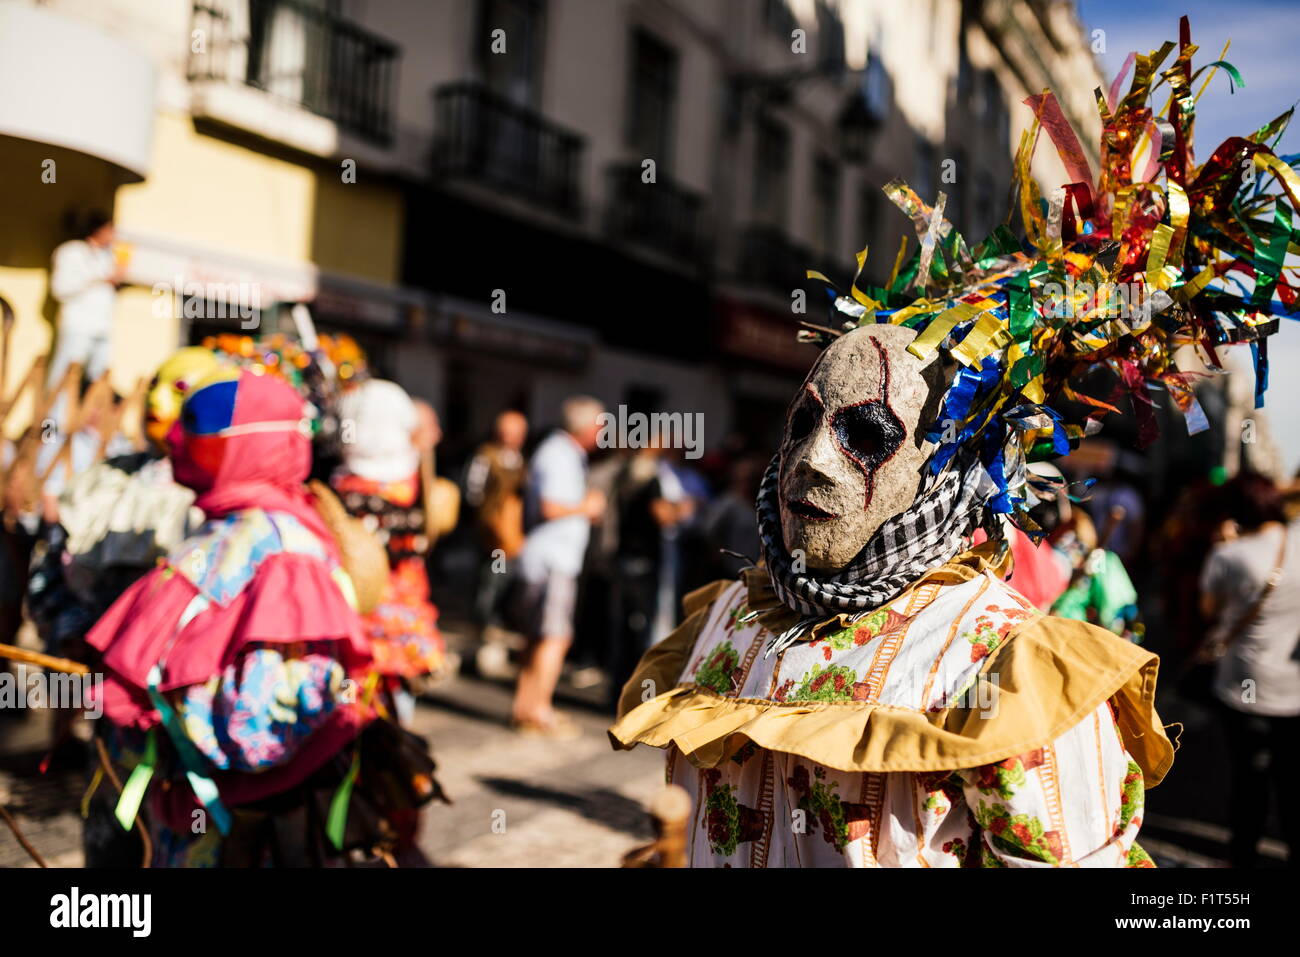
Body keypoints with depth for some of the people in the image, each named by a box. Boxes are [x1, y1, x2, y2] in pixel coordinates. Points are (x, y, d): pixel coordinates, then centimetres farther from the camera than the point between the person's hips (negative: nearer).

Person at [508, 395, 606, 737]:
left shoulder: (568, 453, 17)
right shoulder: (559, 455, -15)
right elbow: (550, 507, -25)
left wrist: (587, 507, 15)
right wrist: (586, 506, -11)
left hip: (556, 558, 11)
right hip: (552, 559, -11)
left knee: (539, 637, 15)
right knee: (555, 636, -6)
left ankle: (525, 706, 23)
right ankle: (538, 712, 0)